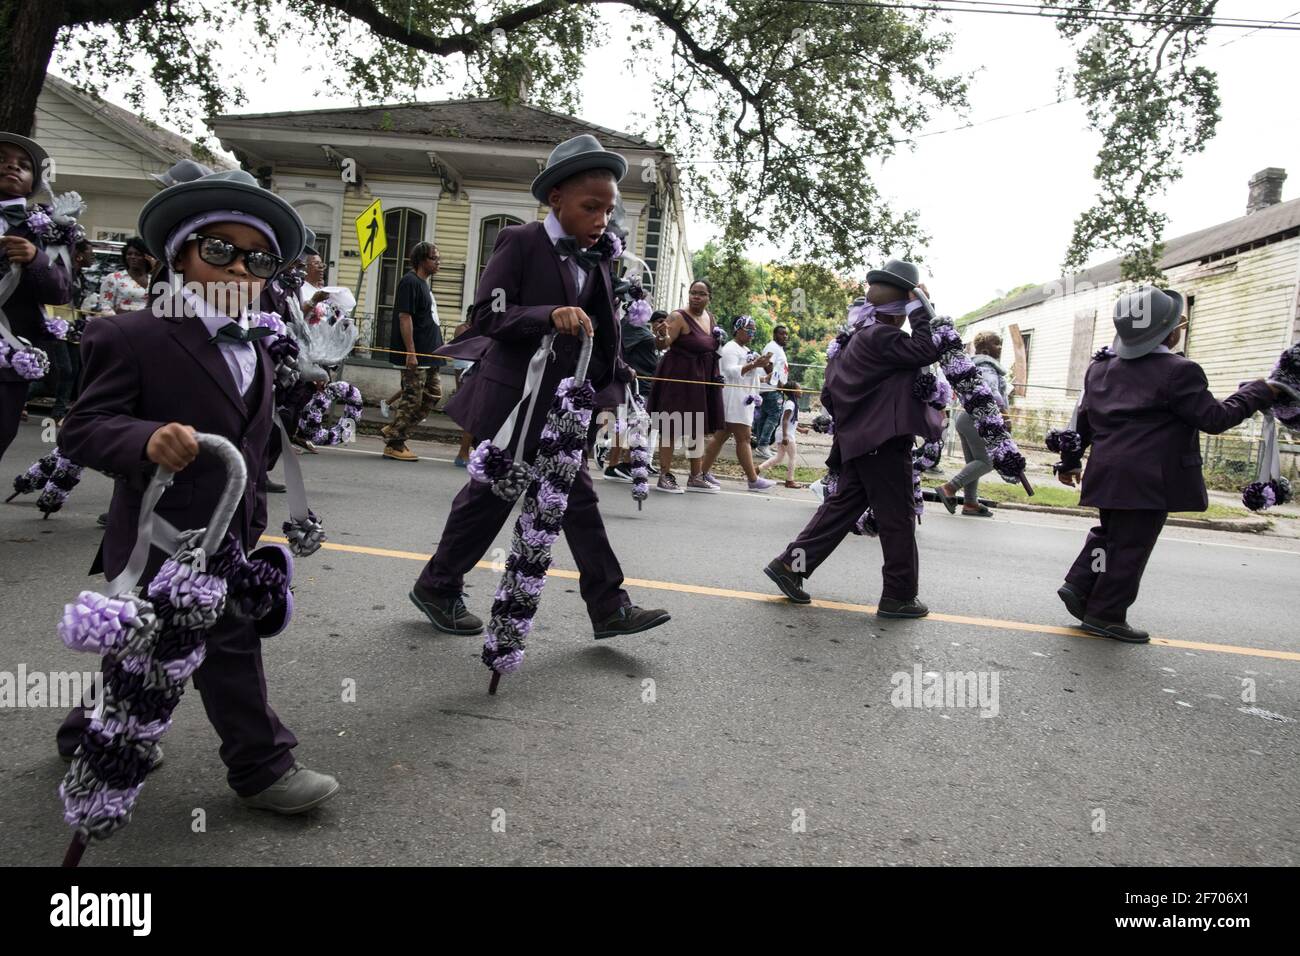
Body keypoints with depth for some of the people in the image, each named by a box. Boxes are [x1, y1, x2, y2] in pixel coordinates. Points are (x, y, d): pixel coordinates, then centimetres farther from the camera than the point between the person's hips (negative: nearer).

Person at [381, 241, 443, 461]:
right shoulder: (410, 282, -10)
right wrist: (411, 352, -22)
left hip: (428, 355, 10)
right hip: (415, 355, -10)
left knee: (433, 395, 11)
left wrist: (437, 348, 22)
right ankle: (394, 445, 3)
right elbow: (405, 317, -18)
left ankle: (393, 431, 17)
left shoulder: (423, 284, 19)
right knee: (411, 399, -6)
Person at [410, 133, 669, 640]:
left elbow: (601, 333, 17)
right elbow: (488, 315, -19)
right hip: (516, 396, -6)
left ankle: (609, 607, 11)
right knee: (490, 494, 5)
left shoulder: (596, 259, 8)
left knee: (578, 497, 6)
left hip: (562, 402, 6)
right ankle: (437, 586, 25)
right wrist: (550, 315, -32)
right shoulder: (519, 242, -10)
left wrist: (619, 375, 4)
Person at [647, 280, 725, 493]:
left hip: (702, 379, 8)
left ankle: (696, 474, 26)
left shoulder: (710, 317, 11)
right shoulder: (679, 317, -13)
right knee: (672, 425, -6)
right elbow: (662, 345, -23)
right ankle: (665, 477, -3)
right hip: (678, 377, -8)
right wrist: (662, 336, -44)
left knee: (698, 426, 15)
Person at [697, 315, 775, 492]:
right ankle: (754, 479, -4)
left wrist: (764, 366, 13)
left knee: (721, 436, 7)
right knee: (743, 438, -7)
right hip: (734, 400, -10)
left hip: (743, 401, 10)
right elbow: (731, 371, -21)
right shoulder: (730, 349, -9)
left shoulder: (746, 350, 23)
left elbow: (752, 373, 30)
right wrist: (753, 365, -26)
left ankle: (702, 474, 8)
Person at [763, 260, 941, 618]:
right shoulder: (880, 337, -15)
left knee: (843, 505, 14)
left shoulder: (861, 335, 15)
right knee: (897, 518, 0)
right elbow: (928, 350, -25)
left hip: (860, 440, 10)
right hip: (884, 440, -10)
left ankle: (790, 563, 11)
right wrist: (921, 307, -15)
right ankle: (899, 596, 9)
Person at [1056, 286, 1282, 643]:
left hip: (1107, 474, 7)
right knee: (1131, 544, 2)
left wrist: (1071, 461, 21)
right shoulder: (1178, 371, -11)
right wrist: (1258, 393, 6)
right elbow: (1215, 418, -8)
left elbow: (1084, 418, 14)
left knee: (1109, 533, 23)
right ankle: (1106, 614, 8)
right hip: (1150, 478, -7)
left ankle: (1078, 585, 12)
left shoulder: (1100, 367, 9)